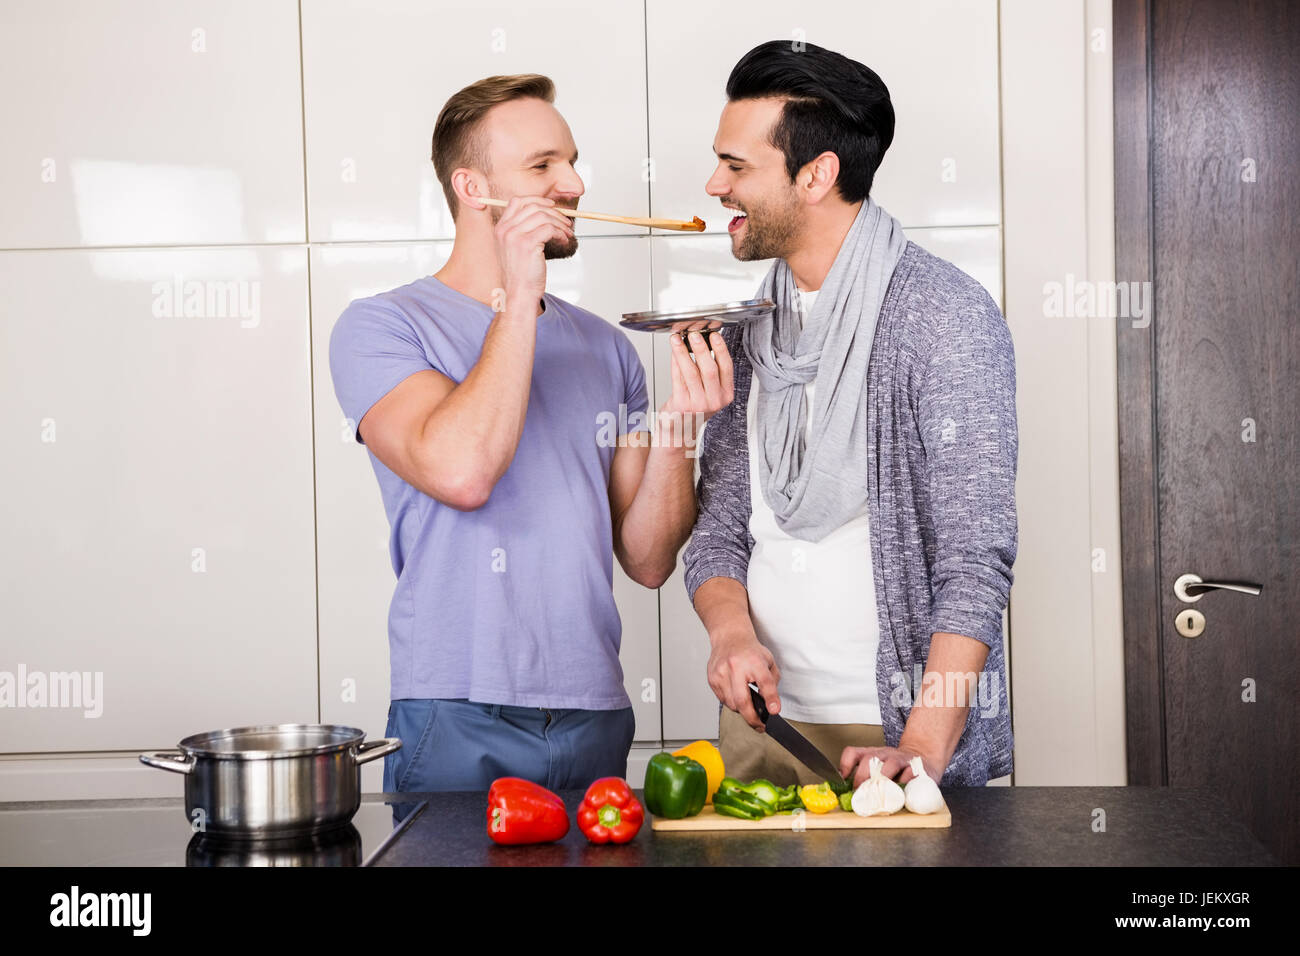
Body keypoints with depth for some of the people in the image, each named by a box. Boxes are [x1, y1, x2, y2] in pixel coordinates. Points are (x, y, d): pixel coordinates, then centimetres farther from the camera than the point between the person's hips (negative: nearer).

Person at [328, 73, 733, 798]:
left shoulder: (606, 348, 12)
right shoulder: (380, 328, -3)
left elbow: (648, 560, 9)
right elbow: (460, 471, -22)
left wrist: (676, 426, -7)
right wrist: (520, 298, -17)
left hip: (596, 717, 5)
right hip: (458, 727, -4)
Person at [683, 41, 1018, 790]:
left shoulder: (944, 314, -11)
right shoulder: (751, 333, 9)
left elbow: (975, 559, -17)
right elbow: (719, 527, 10)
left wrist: (923, 748, -25)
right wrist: (730, 631, -12)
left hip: (894, 731, -5)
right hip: (760, 719, 6)